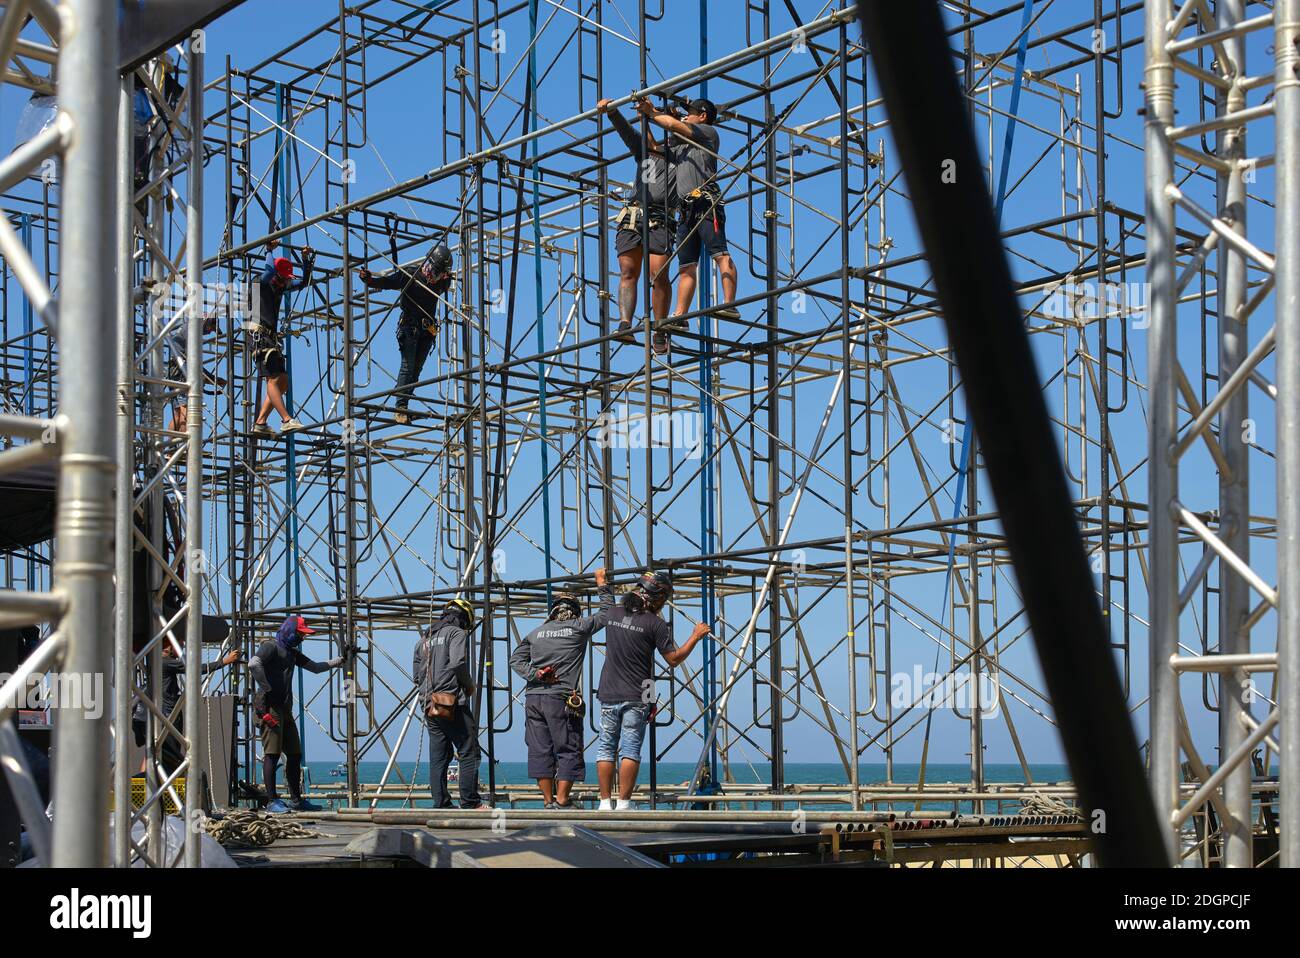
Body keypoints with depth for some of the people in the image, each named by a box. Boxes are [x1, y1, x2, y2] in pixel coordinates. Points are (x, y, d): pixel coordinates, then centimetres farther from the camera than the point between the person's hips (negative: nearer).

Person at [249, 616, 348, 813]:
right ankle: (272, 802, -13)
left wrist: (341, 660, 23)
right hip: (269, 706, -10)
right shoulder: (271, 646, -5)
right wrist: (267, 688, -18)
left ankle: (296, 800, 17)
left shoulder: (292, 652, 23)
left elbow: (315, 668, 30)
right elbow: (253, 664, -23)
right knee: (272, 753, -12)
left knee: (295, 755, 10)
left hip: (285, 708, 10)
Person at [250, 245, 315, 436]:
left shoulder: (281, 288, 17)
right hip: (260, 334, -9)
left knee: (283, 381, 6)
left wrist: (307, 260, 16)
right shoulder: (263, 283, -7)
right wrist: (269, 251, -9)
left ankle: (260, 423, 6)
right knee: (273, 378, -16)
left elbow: (304, 282, 27)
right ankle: (287, 421, -25)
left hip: (272, 337, 9)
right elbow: (271, 269, -27)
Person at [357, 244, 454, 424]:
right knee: (407, 367, -13)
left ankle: (404, 407, 9)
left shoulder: (440, 282, 7)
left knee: (416, 369, 4)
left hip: (428, 330, 5)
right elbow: (385, 282, -9)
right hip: (409, 327, -5)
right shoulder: (409, 276, -7)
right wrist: (368, 279, -26)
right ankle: (401, 408, -17)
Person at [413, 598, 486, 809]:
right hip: (453, 704, -7)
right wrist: (469, 686, -2)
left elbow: (416, 674, 20)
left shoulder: (424, 639, 21)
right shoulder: (457, 634, -1)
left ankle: (441, 804, 5)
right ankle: (470, 803, -7)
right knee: (469, 754, -3)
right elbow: (458, 663, -16)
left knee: (438, 757, 8)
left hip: (429, 706, 7)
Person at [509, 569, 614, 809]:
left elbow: (515, 659, 10)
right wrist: (603, 584, 26)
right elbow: (607, 612, 14)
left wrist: (533, 674, -1)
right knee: (569, 751, 0)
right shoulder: (578, 628, 4)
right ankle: (562, 801, -5)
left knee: (540, 751, 5)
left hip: (533, 697, 5)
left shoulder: (536, 632, 16)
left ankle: (548, 801, 6)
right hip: (561, 699, -5)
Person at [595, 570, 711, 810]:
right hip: (636, 698, -4)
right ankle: (623, 803, -3)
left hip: (608, 694, 4)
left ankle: (605, 803, 7)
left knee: (606, 748, 8)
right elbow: (674, 660, -3)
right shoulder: (655, 623, -8)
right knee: (630, 750, -1)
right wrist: (696, 637, 7)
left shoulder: (612, 616, 6)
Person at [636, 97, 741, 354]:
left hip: (706, 203, -8)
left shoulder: (709, 133, 11)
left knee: (720, 253, -18)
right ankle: (679, 316, -3)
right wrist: (646, 114, 29)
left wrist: (651, 112, 13)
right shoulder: (679, 144, 32)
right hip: (686, 209, 8)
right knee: (686, 266, 2)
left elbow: (674, 125, 2)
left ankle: (729, 305, -28)